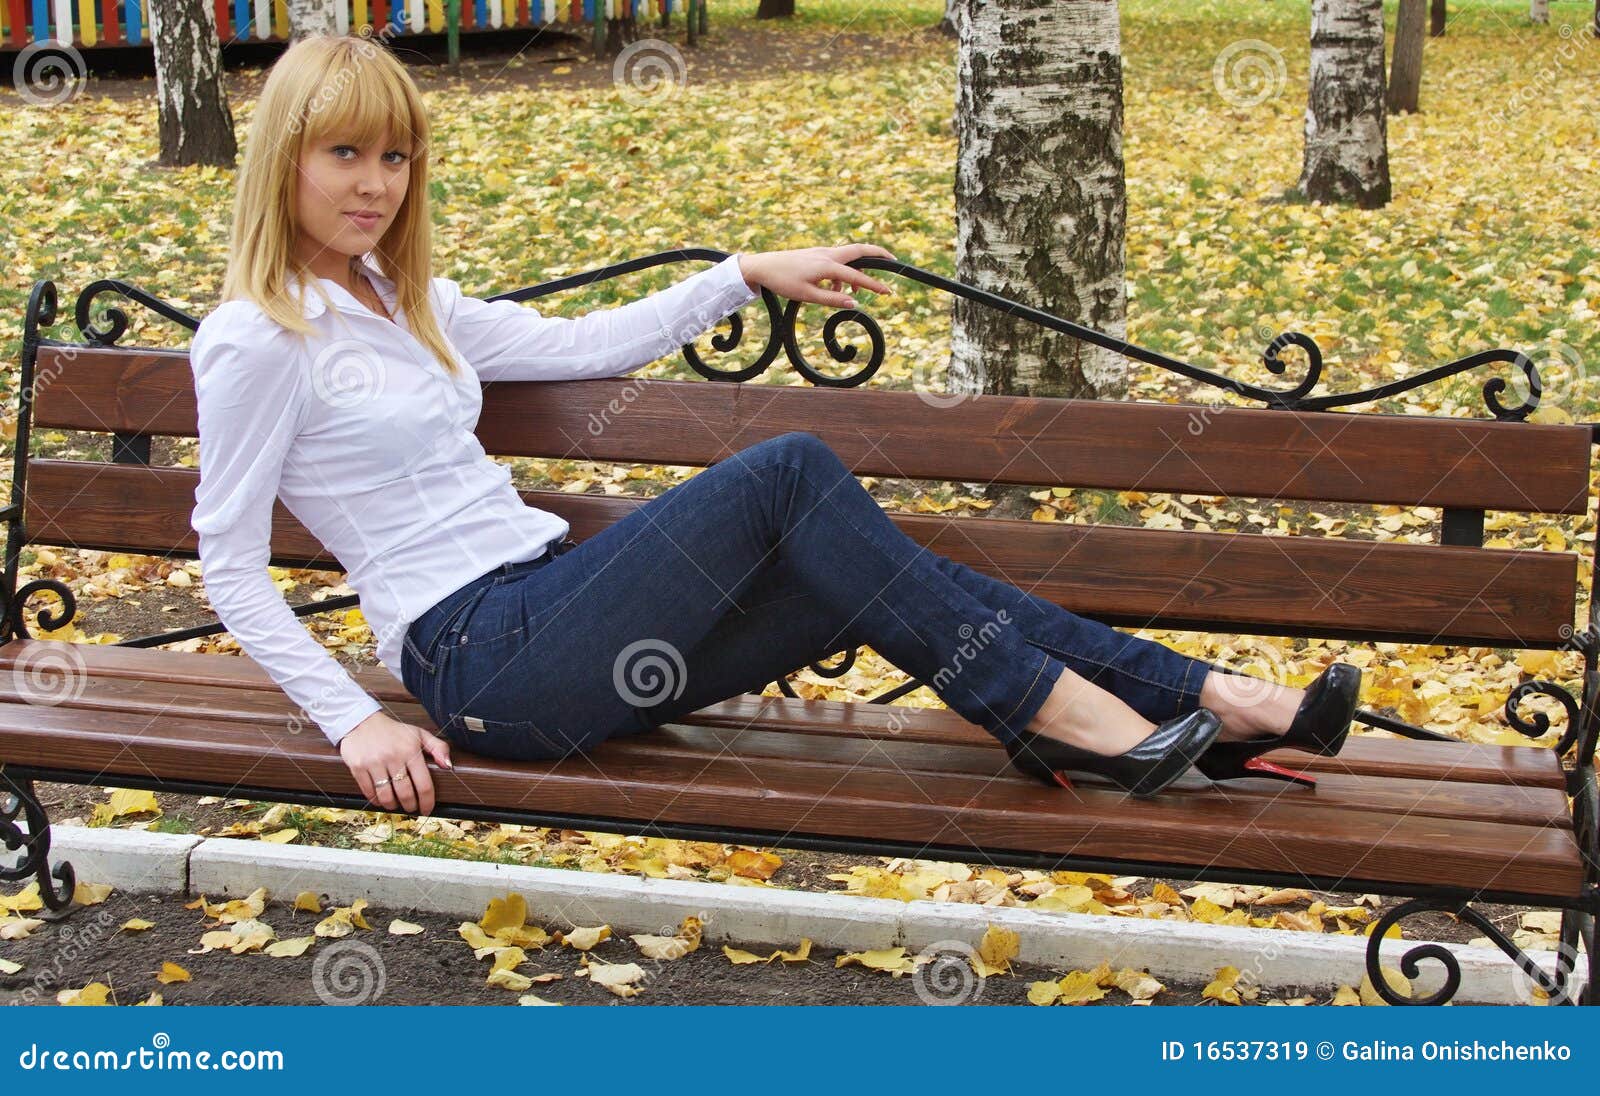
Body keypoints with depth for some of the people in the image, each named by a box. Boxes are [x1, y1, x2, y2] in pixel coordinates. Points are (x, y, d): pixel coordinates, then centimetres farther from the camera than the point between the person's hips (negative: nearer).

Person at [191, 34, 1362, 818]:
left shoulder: (405, 301, 17)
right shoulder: (256, 342, -7)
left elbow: (580, 346, 20)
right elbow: (231, 565, -6)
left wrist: (749, 275, 18)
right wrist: (353, 721, -13)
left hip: (552, 607, 8)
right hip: (483, 661, -8)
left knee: (876, 579, -9)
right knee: (788, 471, -22)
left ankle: (1201, 702, -10)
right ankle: (1056, 712, -17)